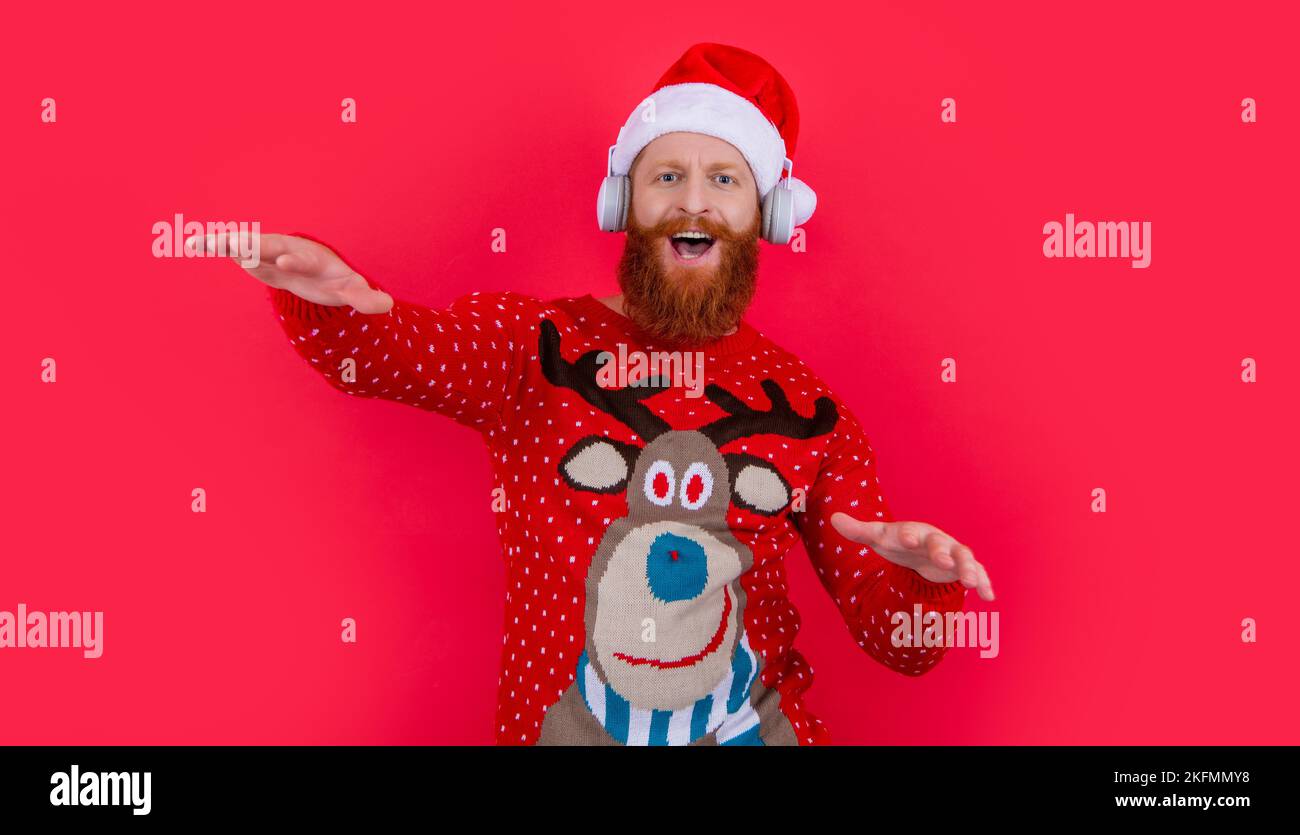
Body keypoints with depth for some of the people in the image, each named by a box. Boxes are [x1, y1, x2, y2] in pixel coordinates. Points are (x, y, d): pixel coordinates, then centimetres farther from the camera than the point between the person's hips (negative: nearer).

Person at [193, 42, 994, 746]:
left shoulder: (808, 409, 1)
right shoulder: (534, 345, -1)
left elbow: (892, 633, 3)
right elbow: (373, 344, -18)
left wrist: (926, 581, -18)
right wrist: (322, 296, -39)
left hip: (758, 725, 2)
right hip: (563, 722, -1)